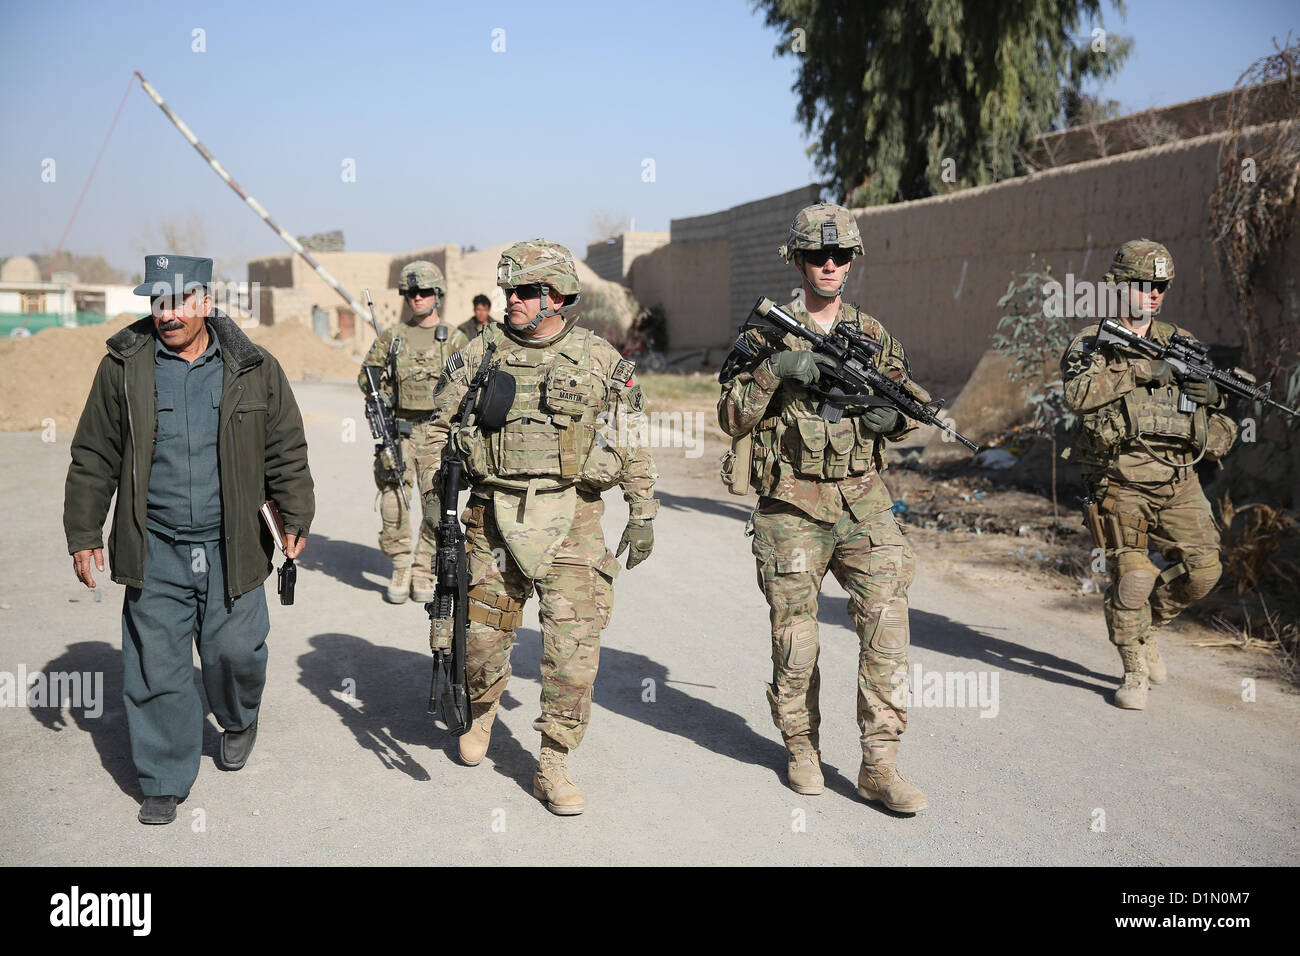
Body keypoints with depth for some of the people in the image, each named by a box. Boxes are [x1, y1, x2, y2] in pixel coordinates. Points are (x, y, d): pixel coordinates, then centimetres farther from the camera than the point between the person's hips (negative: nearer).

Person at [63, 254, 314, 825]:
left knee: (236, 652, 6)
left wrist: (296, 518, 1)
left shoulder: (254, 369, 1)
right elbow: (95, 458, 6)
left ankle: (239, 721, 40)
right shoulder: (123, 368, 0)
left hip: (231, 548, 0)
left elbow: (285, 450, 7)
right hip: (154, 551, 0)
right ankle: (164, 782, 20)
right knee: (156, 668, 4)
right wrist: (84, 533, 5)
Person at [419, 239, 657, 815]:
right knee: (484, 633, 8)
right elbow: (438, 425, 10)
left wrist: (642, 515, 5)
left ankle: (553, 766, 6)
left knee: (574, 643, -7)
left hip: (572, 519, -1)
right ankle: (480, 709, 42)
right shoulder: (481, 355, 4)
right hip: (495, 517, 1)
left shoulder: (600, 360, 2)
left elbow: (631, 444, 7)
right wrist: (432, 492, 0)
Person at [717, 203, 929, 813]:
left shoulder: (874, 336, 12)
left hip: (864, 504, 2)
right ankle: (802, 749, 27)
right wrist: (772, 371, -16)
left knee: (887, 622, -7)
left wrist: (894, 415, -4)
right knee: (794, 635, 6)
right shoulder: (768, 335, 3)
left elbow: (906, 407, 19)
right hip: (791, 509, -2)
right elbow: (732, 420, -1)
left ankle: (880, 766, 1)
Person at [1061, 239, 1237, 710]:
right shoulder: (1091, 343, 2)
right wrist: (1139, 370, -20)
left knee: (1202, 568, -3)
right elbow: (1078, 394, -19)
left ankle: (1146, 626, 24)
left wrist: (1214, 399, -6)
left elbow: (1222, 423, 18)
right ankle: (1135, 672, 13)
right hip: (1121, 481, -4)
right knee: (1131, 576, -5)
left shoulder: (1183, 344, 14)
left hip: (1178, 480, 4)